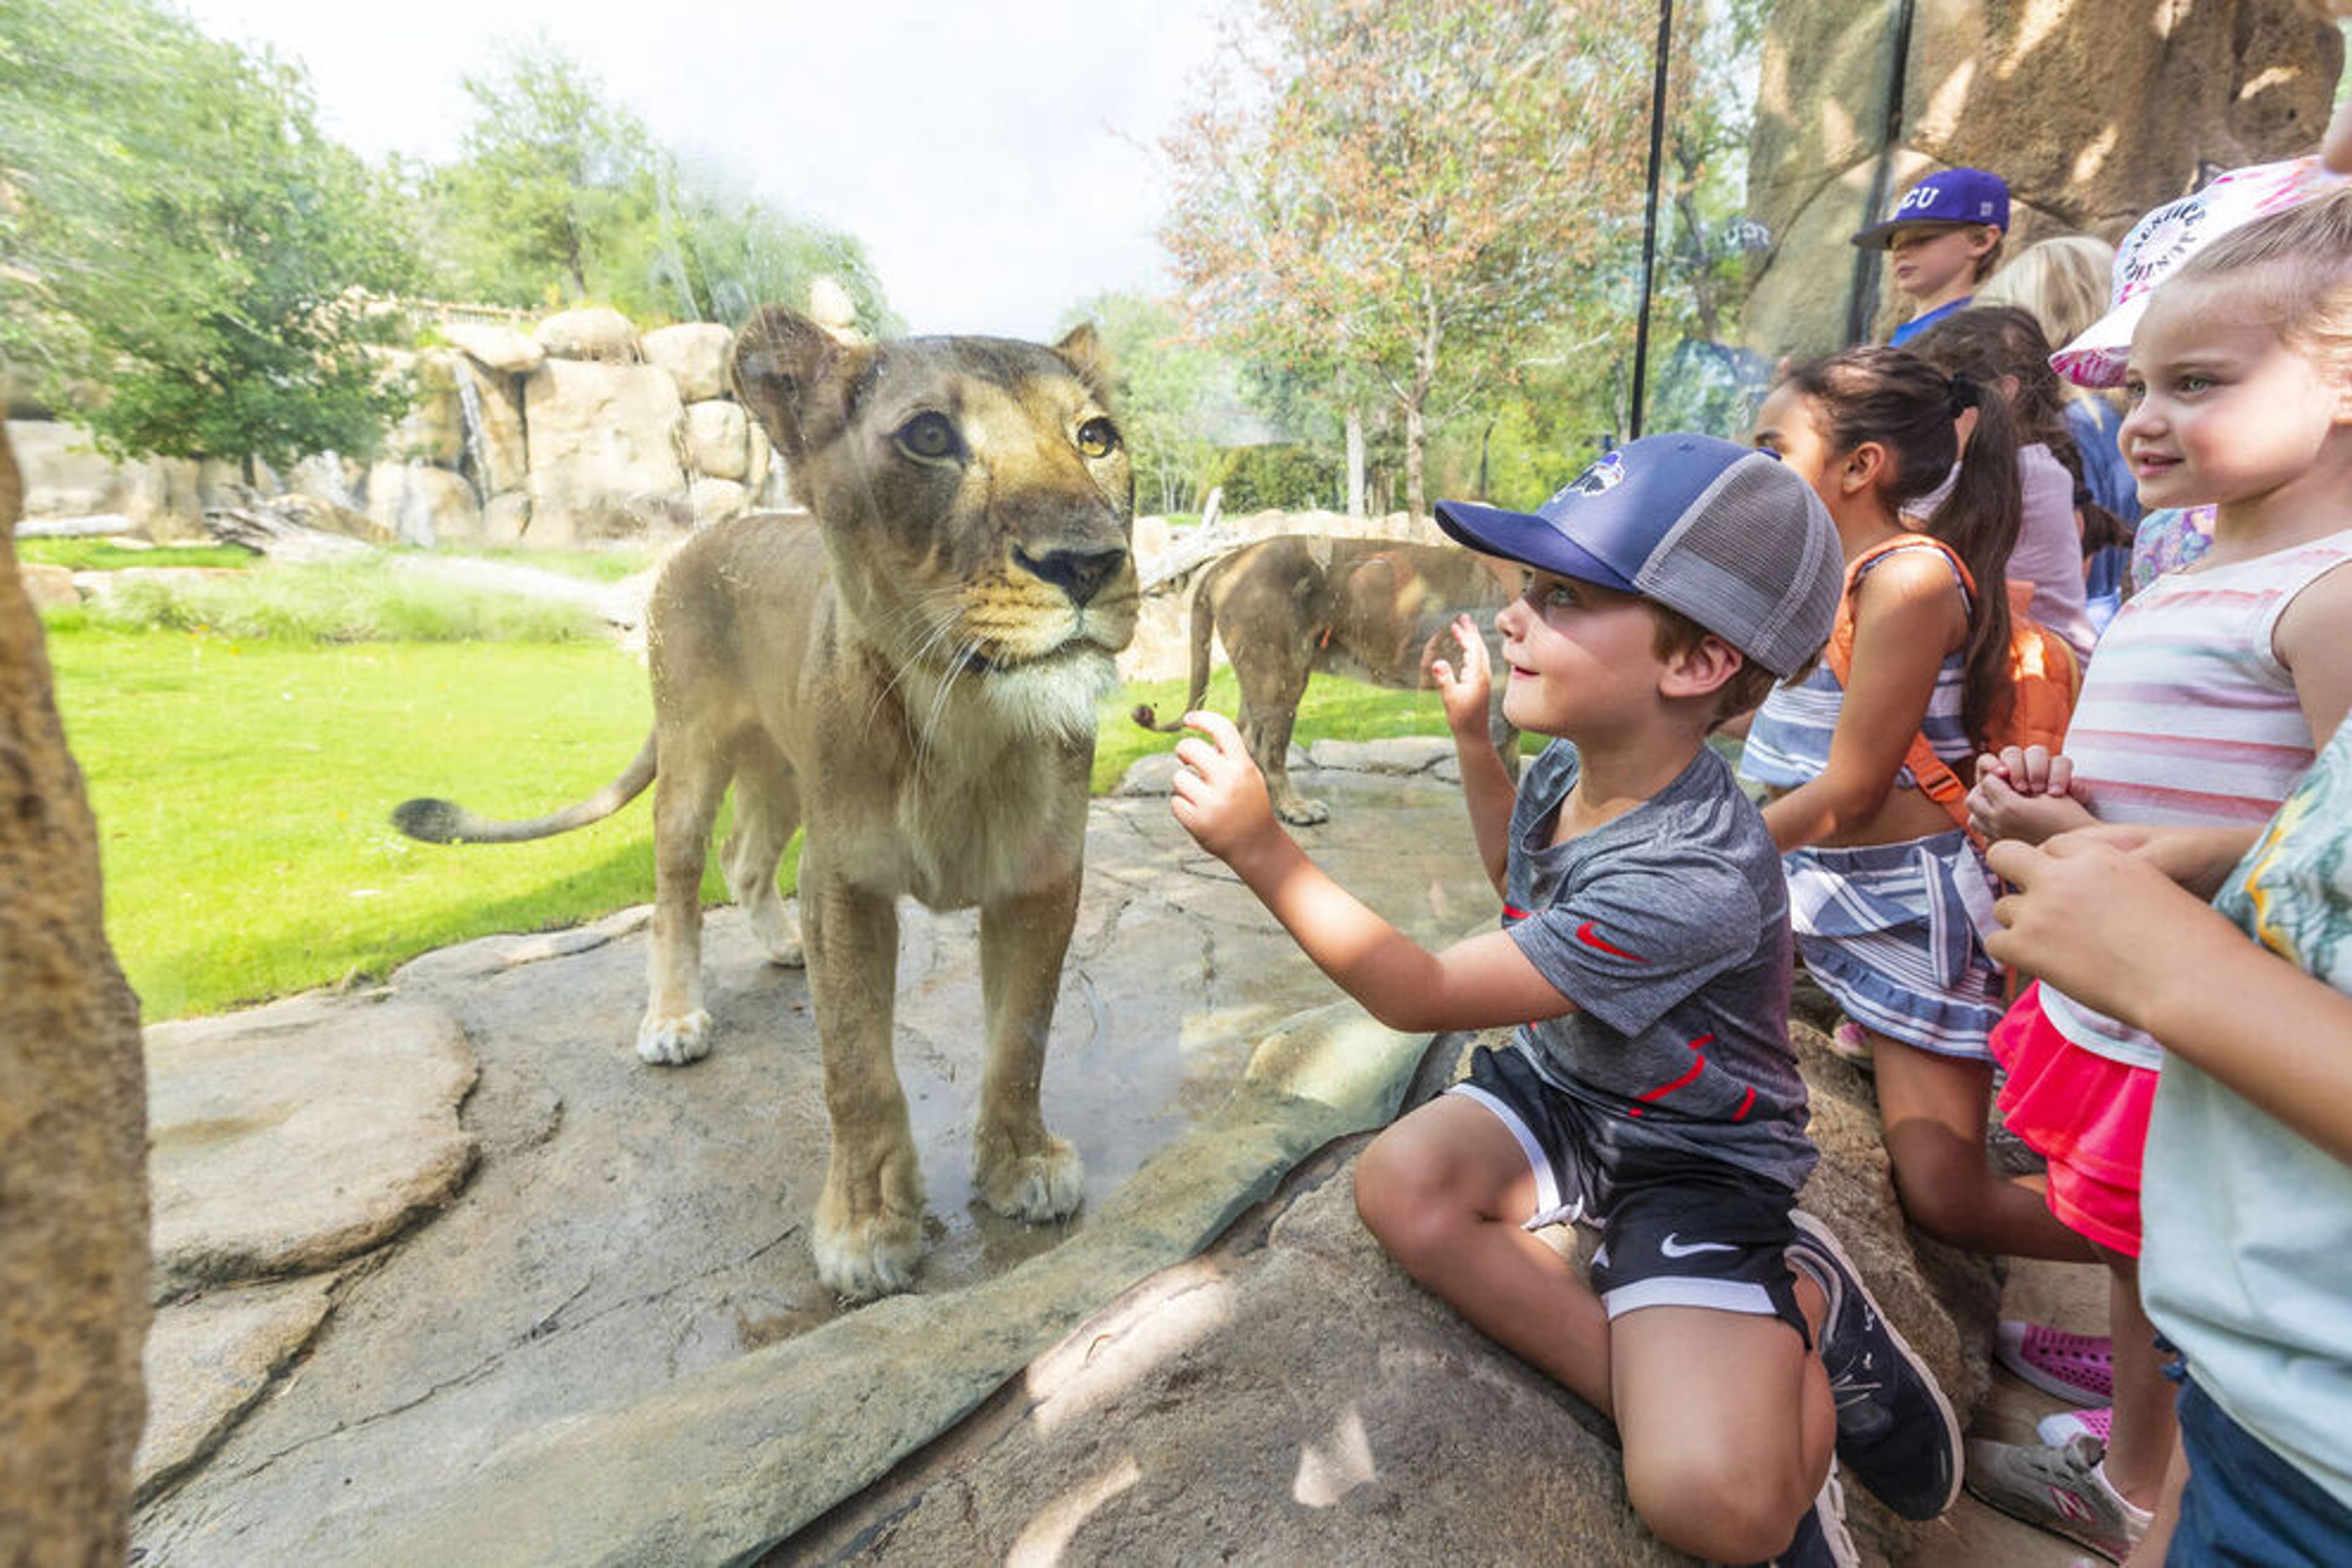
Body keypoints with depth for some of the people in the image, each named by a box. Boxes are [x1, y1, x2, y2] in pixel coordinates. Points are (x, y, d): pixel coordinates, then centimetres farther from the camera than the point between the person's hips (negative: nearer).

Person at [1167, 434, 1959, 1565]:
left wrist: (1259, 846, -32)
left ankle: (1798, 1362, 9)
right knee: (1399, 1181, -24)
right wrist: (1472, 733, 5)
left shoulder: (1694, 880, -33)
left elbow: (1422, 994, -29)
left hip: (1696, 1157, -6)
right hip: (1560, 1089, 7)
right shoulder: (1570, 765, -10)